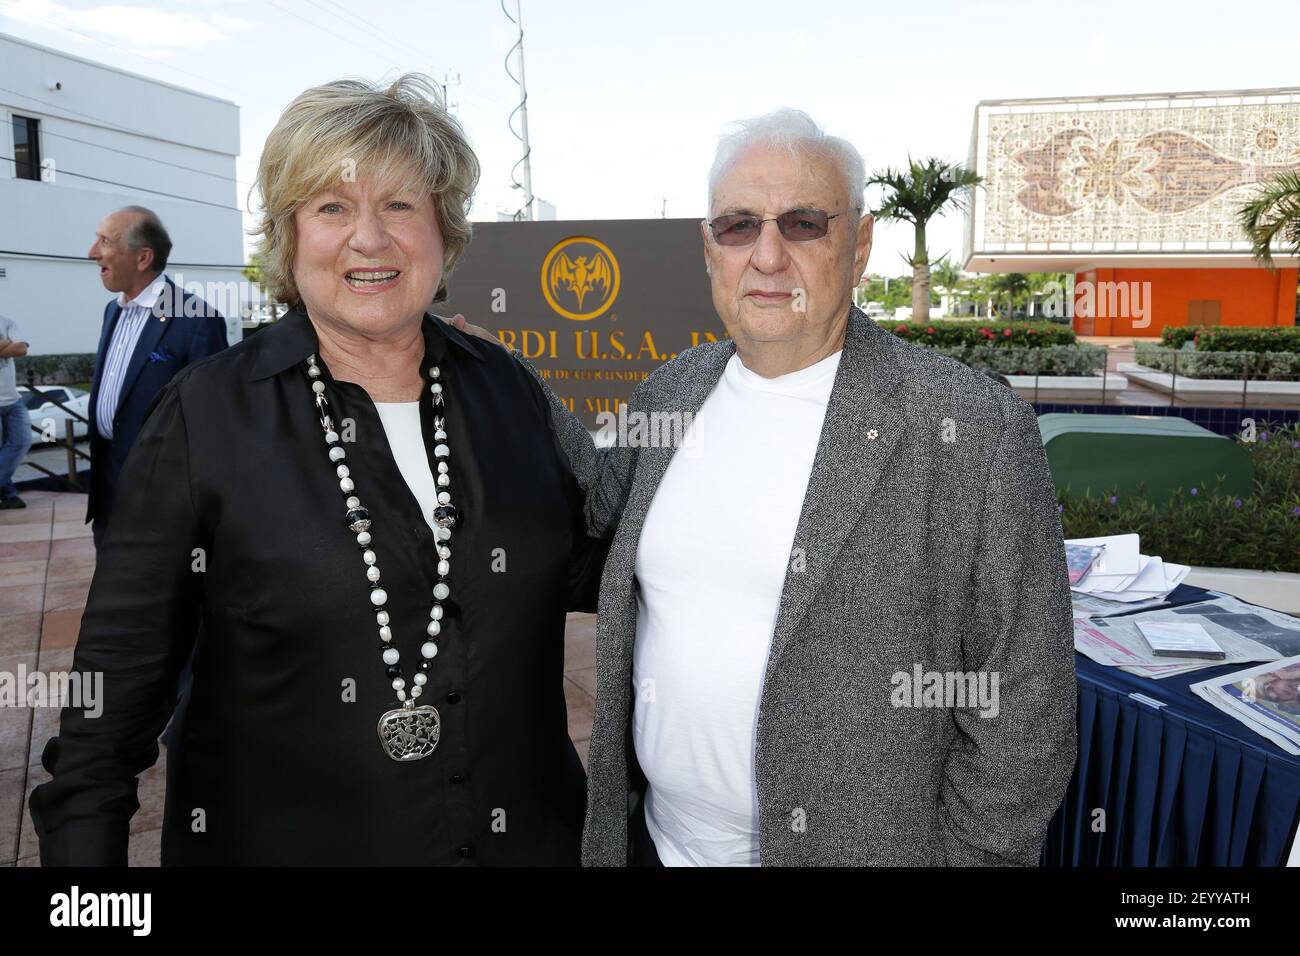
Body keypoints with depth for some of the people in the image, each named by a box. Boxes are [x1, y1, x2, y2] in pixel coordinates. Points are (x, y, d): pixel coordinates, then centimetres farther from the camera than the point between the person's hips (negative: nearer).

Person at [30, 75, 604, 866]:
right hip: (277, 836, -2)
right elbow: (121, 666, -7)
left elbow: (577, 569, 6)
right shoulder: (209, 412, -11)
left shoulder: (507, 389, -2)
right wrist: (82, 843, -9)